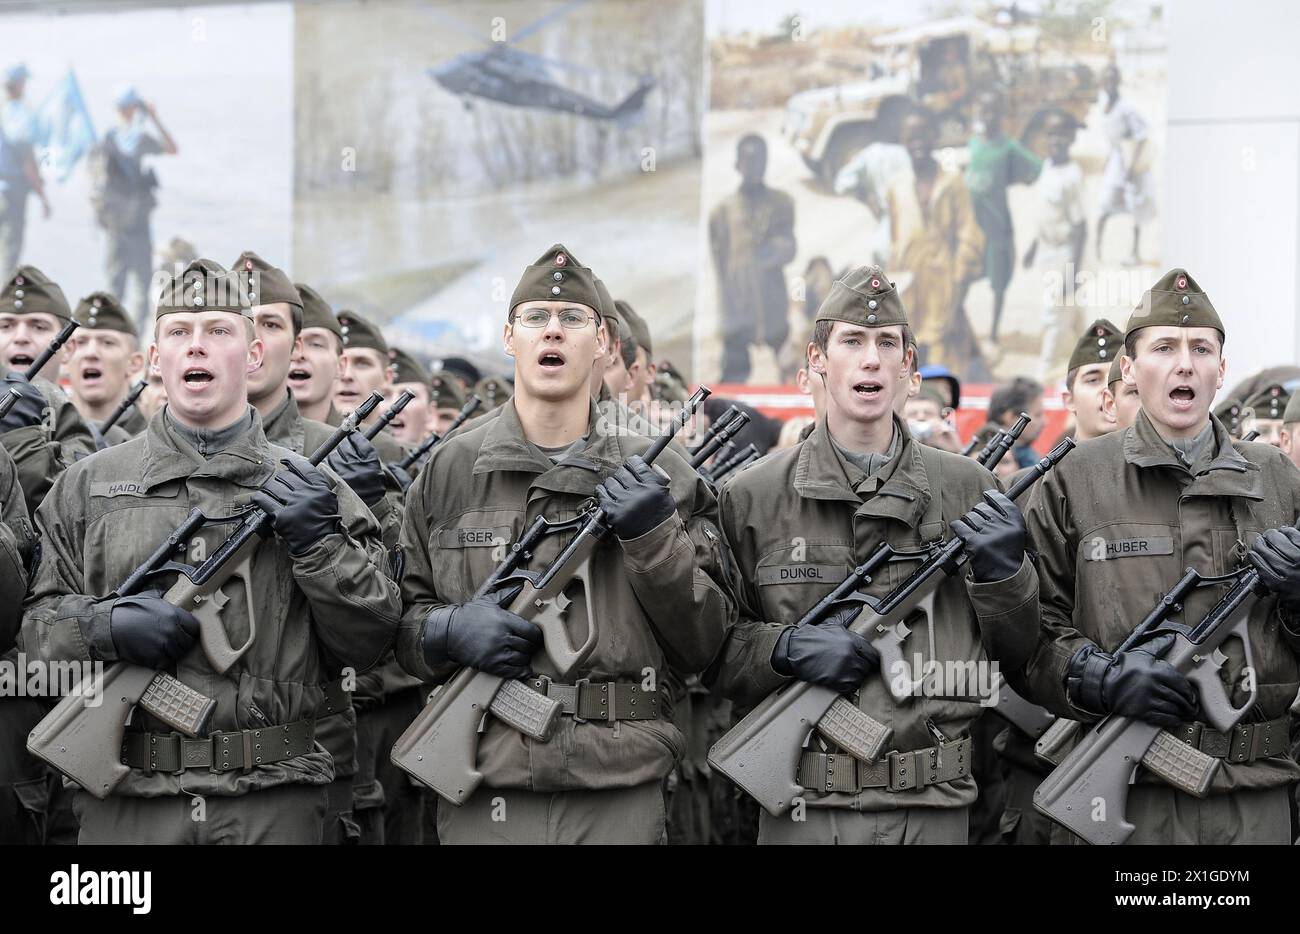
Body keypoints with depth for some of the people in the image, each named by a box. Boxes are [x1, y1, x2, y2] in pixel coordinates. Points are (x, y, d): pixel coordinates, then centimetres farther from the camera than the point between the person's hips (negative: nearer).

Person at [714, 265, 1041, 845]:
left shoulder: (967, 488, 5)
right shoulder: (752, 497, 1)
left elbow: (1016, 654, 10)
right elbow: (710, 650, 5)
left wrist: (1003, 574, -8)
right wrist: (784, 650, -13)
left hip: (934, 809, 1)